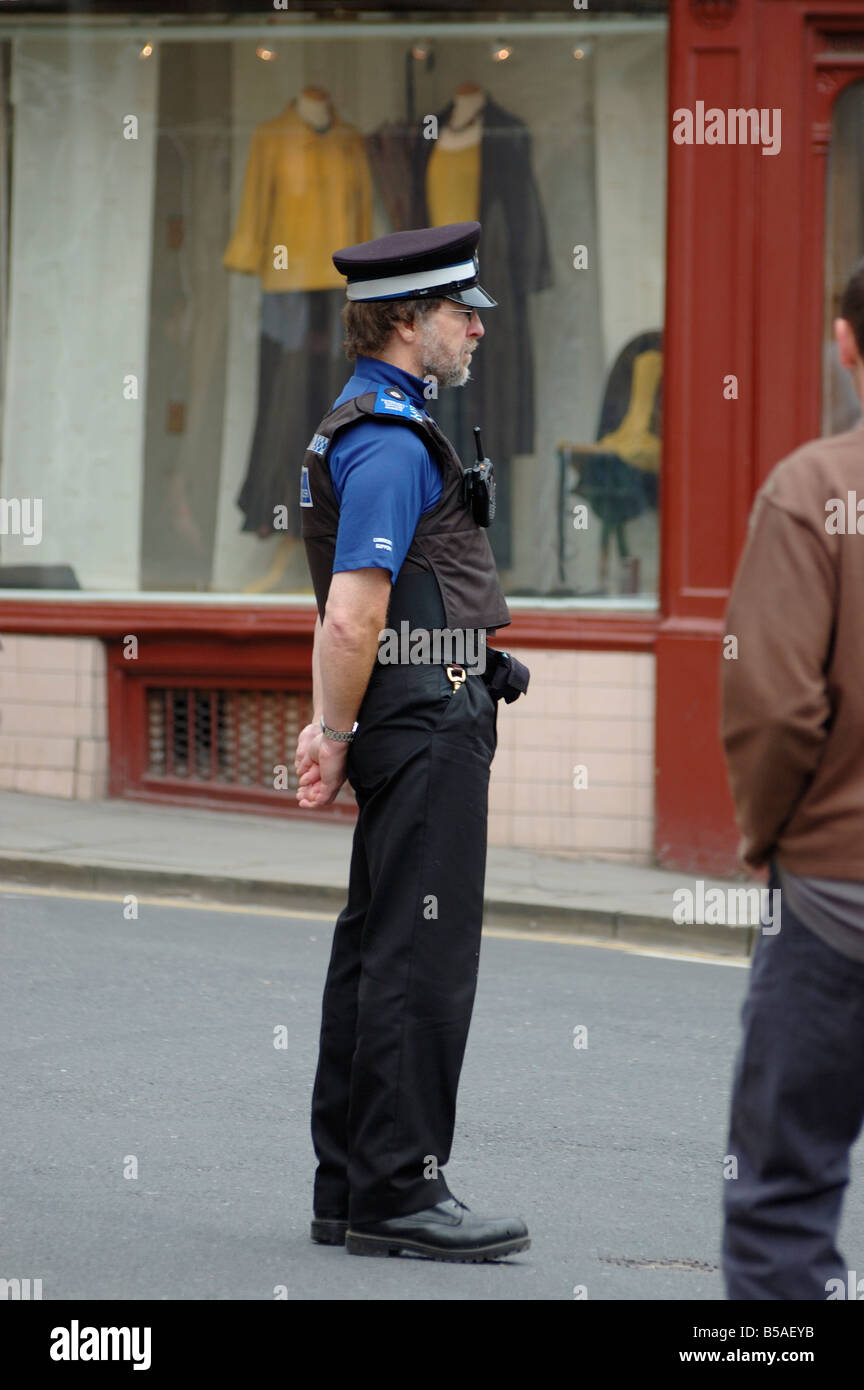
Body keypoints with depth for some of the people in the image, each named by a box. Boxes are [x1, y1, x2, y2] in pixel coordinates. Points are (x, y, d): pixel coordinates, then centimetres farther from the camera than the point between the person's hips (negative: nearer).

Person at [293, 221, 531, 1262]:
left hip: (417, 729, 11)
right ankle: (397, 1194, -5)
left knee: (375, 954, 12)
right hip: (431, 723, -11)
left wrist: (331, 731, 21)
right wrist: (338, 737, -11)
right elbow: (352, 619, -22)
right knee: (422, 964, -8)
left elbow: (348, 616, 24)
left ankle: (349, 1193, 17)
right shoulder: (393, 444, -15)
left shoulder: (359, 430, 19)